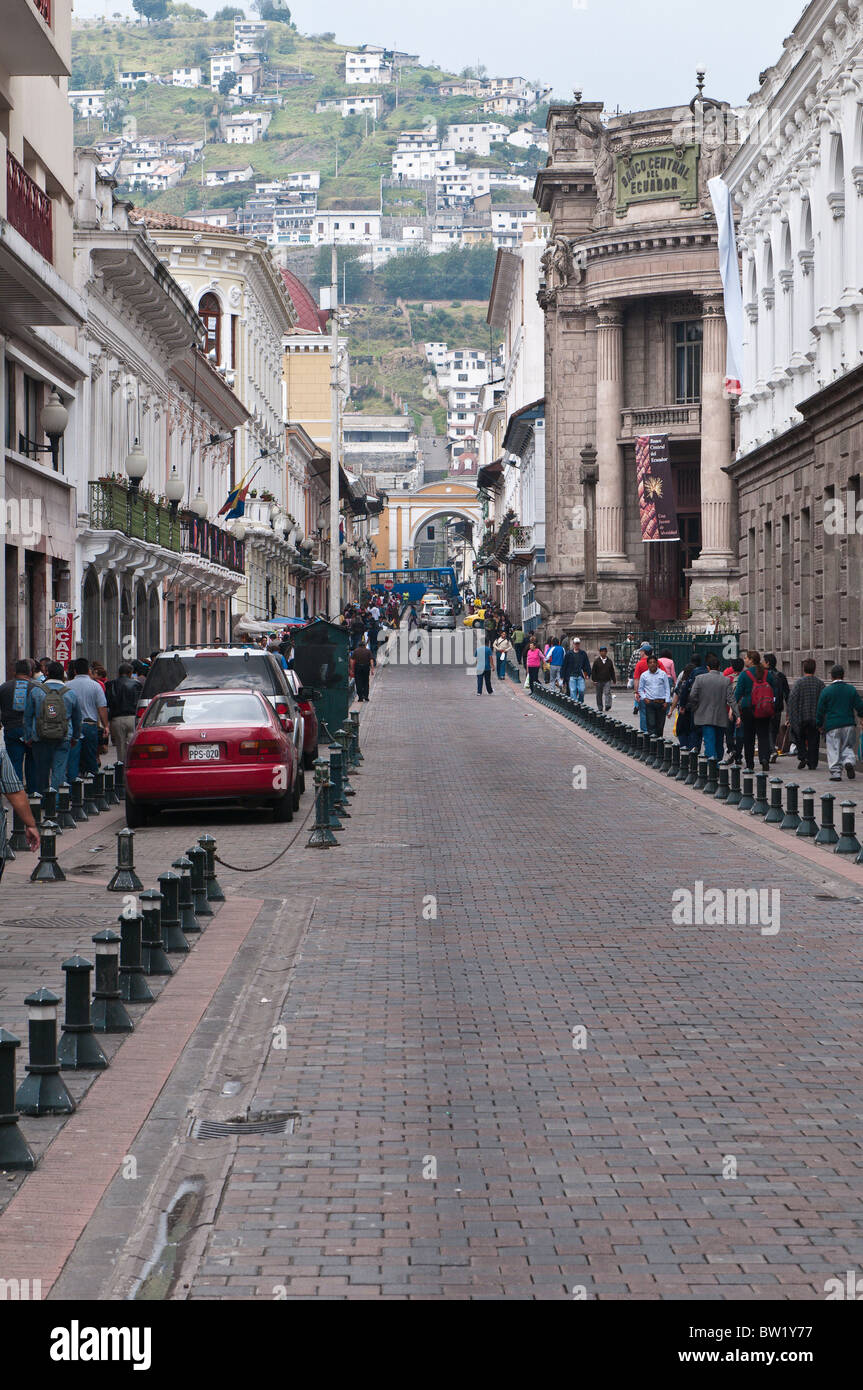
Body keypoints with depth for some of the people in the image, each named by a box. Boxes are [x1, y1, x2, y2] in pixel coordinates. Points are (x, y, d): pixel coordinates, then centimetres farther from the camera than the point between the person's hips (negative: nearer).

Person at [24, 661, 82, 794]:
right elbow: (77, 718, 13)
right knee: (59, 771, -1)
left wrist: (28, 737, 11)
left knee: (41, 772, 12)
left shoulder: (35, 691, -1)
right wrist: (75, 737, 25)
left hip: (40, 738, 0)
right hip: (64, 739, 0)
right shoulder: (70, 693, 3)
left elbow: (27, 716, 4)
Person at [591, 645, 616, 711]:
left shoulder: (609, 661, 8)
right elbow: (593, 671, 2)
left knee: (607, 693, -16)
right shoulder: (597, 661, 1)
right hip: (599, 681, 0)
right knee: (599, 695, 6)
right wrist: (594, 680, -4)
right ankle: (600, 707, 15)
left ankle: (607, 705, -23)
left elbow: (612, 671, 15)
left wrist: (613, 680, 12)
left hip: (607, 681, 0)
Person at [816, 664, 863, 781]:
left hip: (832, 726, -2)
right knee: (848, 746, 16)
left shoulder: (826, 691, -4)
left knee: (834, 750, 3)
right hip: (849, 724, 2)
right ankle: (849, 761, -10)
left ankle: (835, 772, -1)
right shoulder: (851, 689, 2)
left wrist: (819, 724, 13)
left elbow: (820, 710, 0)